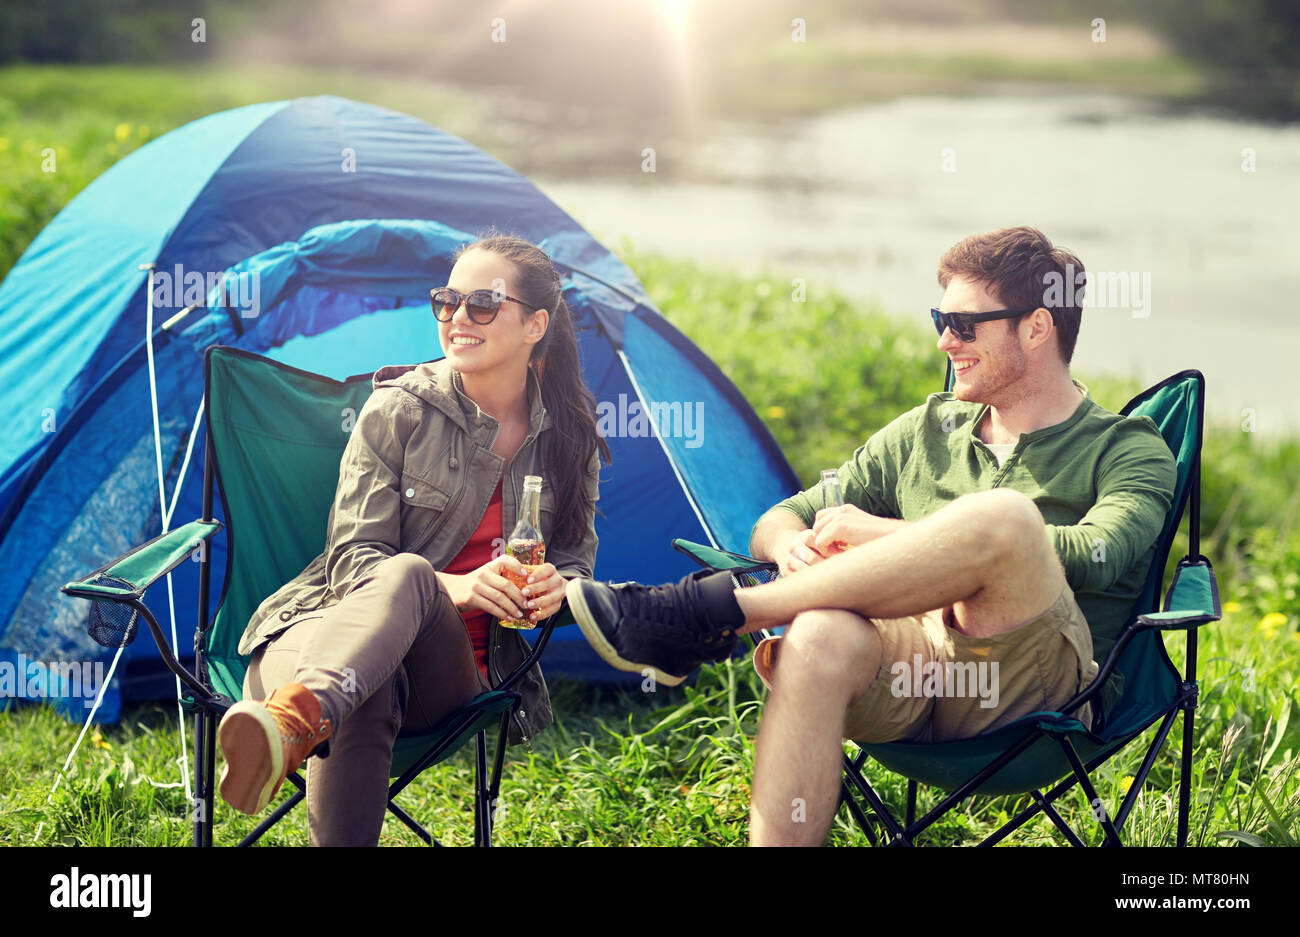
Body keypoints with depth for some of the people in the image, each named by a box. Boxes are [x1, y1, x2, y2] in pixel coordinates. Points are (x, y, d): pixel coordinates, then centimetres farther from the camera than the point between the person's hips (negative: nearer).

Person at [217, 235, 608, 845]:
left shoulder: (568, 436, 9)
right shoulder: (399, 411, -1)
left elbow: (575, 555, 21)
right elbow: (353, 556, -4)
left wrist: (558, 586, -9)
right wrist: (451, 587, -26)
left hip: (456, 667, 1)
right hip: (342, 628, -1)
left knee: (407, 578, -41)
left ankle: (288, 723, -69)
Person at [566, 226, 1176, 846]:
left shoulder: (1130, 451, 10)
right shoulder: (927, 430, 25)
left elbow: (1094, 556, -12)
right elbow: (779, 521, 26)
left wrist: (886, 533, -10)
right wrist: (793, 547, -3)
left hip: (1041, 689, -3)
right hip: (911, 656, 3)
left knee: (1005, 514, -33)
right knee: (818, 639, -35)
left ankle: (717, 609, -26)